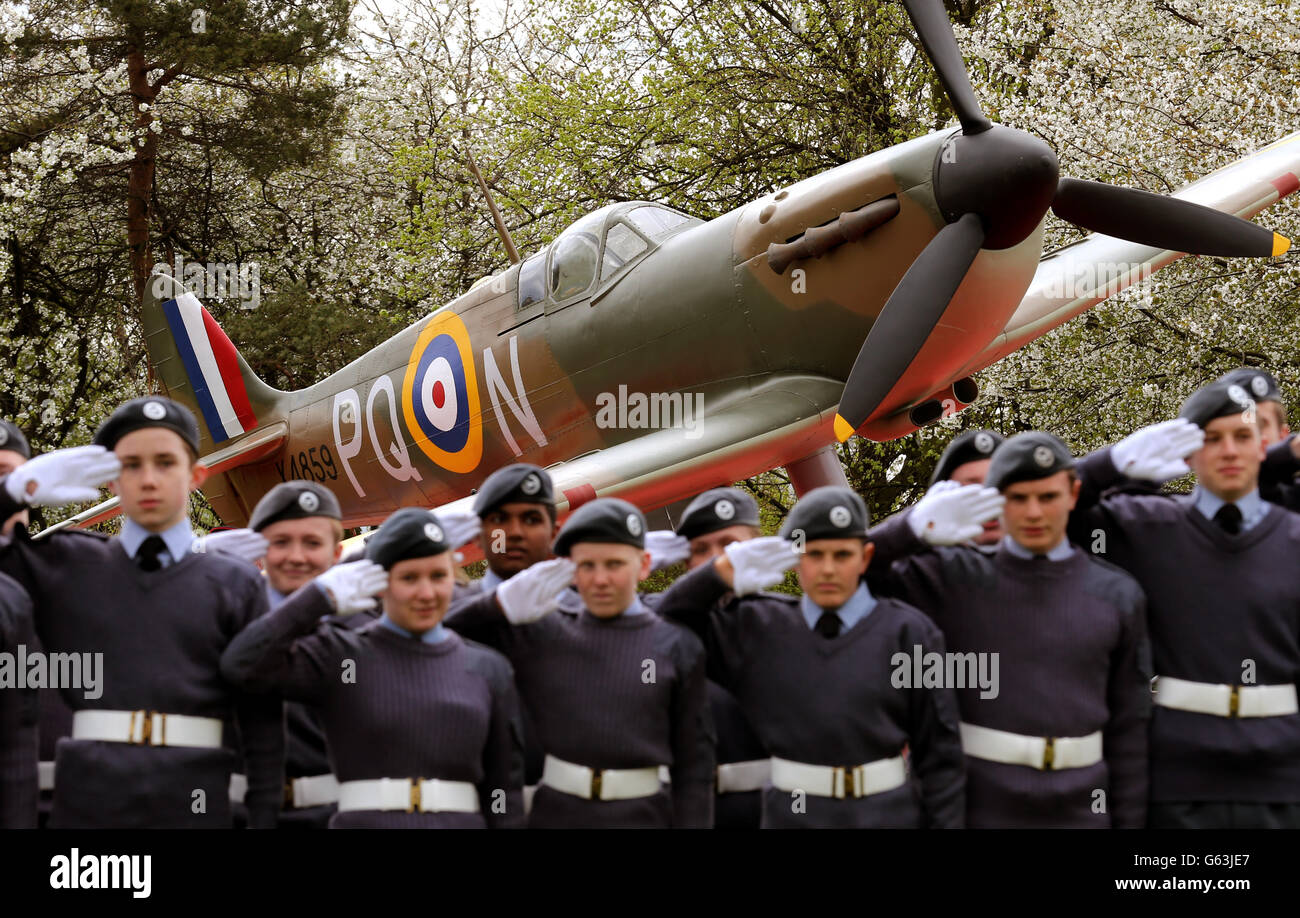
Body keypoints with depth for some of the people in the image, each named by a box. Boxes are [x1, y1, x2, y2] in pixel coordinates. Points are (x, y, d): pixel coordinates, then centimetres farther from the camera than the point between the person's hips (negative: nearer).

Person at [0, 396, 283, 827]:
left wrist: (264, 819, -1)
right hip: (88, 801, 1)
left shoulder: (236, 583, 8)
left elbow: (261, 721, 6)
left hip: (191, 805, -1)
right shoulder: (66, 566, 12)